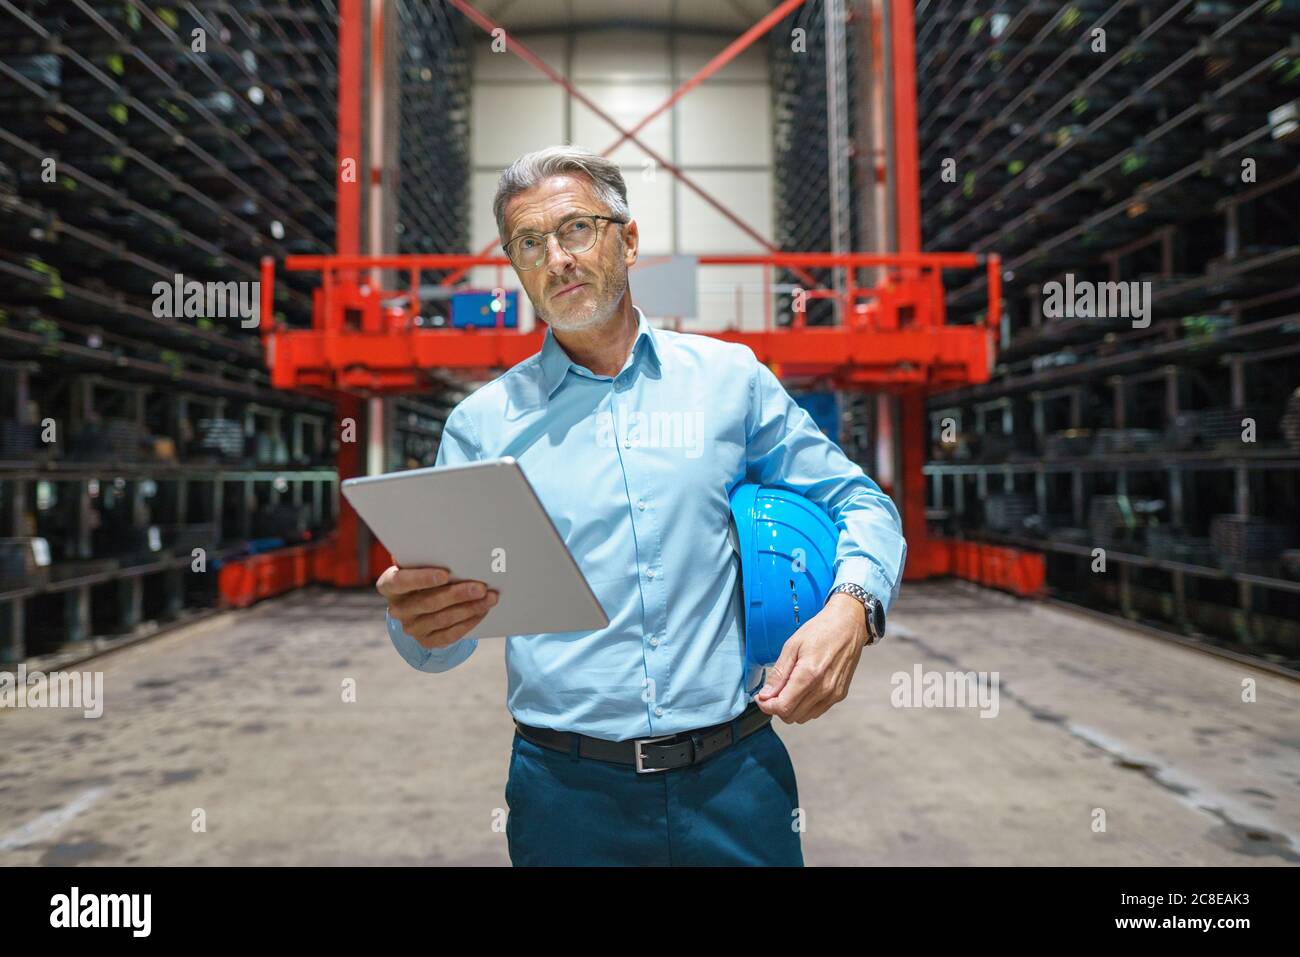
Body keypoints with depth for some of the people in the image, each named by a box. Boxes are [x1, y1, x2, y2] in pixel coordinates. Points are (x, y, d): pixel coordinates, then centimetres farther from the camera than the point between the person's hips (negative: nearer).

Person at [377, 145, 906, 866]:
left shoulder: (730, 376, 2)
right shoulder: (483, 423, 0)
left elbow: (860, 504, 7)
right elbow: (444, 631, -1)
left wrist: (849, 606, -13)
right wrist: (419, 622, -25)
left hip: (734, 778, 1)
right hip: (565, 793, 0)